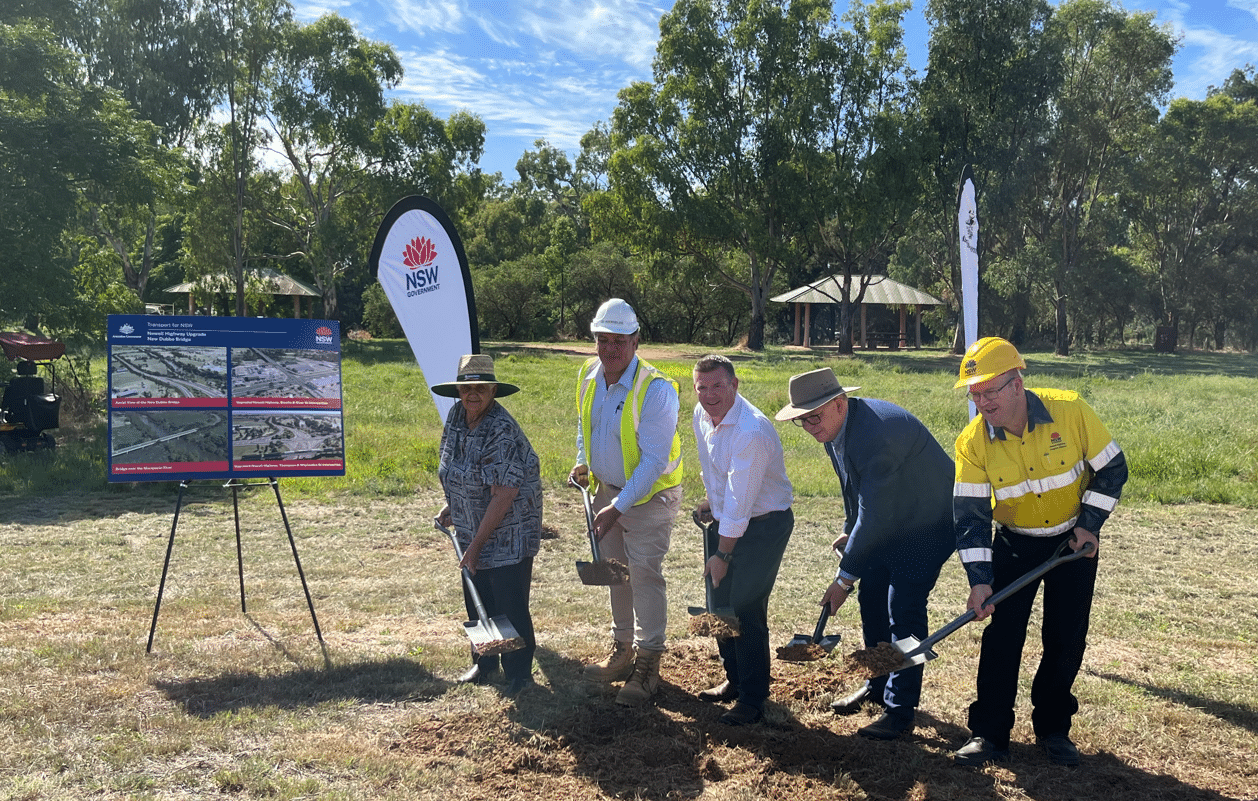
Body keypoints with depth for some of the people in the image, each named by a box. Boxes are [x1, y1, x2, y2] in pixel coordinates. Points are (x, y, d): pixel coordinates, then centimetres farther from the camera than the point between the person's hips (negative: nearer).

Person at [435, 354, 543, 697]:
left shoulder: (501, 430, -25)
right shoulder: (456, 416, -1)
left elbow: (504, 495, -26)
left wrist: (476, 545, -22)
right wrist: (452, 506, 19)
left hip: (508, 533, -8)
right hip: (471, 530, 8)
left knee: (511, 607, -2)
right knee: (476, 602, 17)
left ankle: (519, 674, 13)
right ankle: (484, 663, 35)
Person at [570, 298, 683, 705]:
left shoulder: (655, 389, -24)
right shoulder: (588, 376, -2)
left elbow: (653, 461, -26)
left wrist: (618, 507, -30)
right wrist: (582, 462, 2)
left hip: (649, 496, -7)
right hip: (607, 490, 7)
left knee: (645, 575, -5)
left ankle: (647, 665, 8)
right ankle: (623, 651, 31)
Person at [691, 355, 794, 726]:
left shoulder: (752, 432, -29)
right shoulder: (702, 415, -3)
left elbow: (739, 504, -25)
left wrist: (722, 555, -19)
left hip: (763, 525, -8)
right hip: (725, 521, 8)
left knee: (746, 611, -8)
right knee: (720, 604, 14)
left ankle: (753, 698, 7)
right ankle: (734, 680, 32)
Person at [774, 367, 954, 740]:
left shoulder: (879, 433, -35)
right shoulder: (835, 427, -4)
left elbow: (873, 513, -31)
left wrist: (845, 577, -25)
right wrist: (850, 530, 13)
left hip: (929, 522, -9)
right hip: (888, 521, 9)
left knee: (904, 608, -10)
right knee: (871, 596, 12)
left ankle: (900, 710, 2)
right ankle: (878, 684, 30)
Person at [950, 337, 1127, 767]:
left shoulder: (1071, 411, -22)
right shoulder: (972, 441, -19)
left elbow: (1112, 469, -7)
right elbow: (970, 514, -16)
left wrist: (1089, 524, -12)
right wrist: (979, 580, -21)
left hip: (1074, 539, 0)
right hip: (1014, 543, 0)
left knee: (1066, 639, 4)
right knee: (1002, 636, -4)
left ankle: (1053, 729, 23)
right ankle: (989, 734, 6)